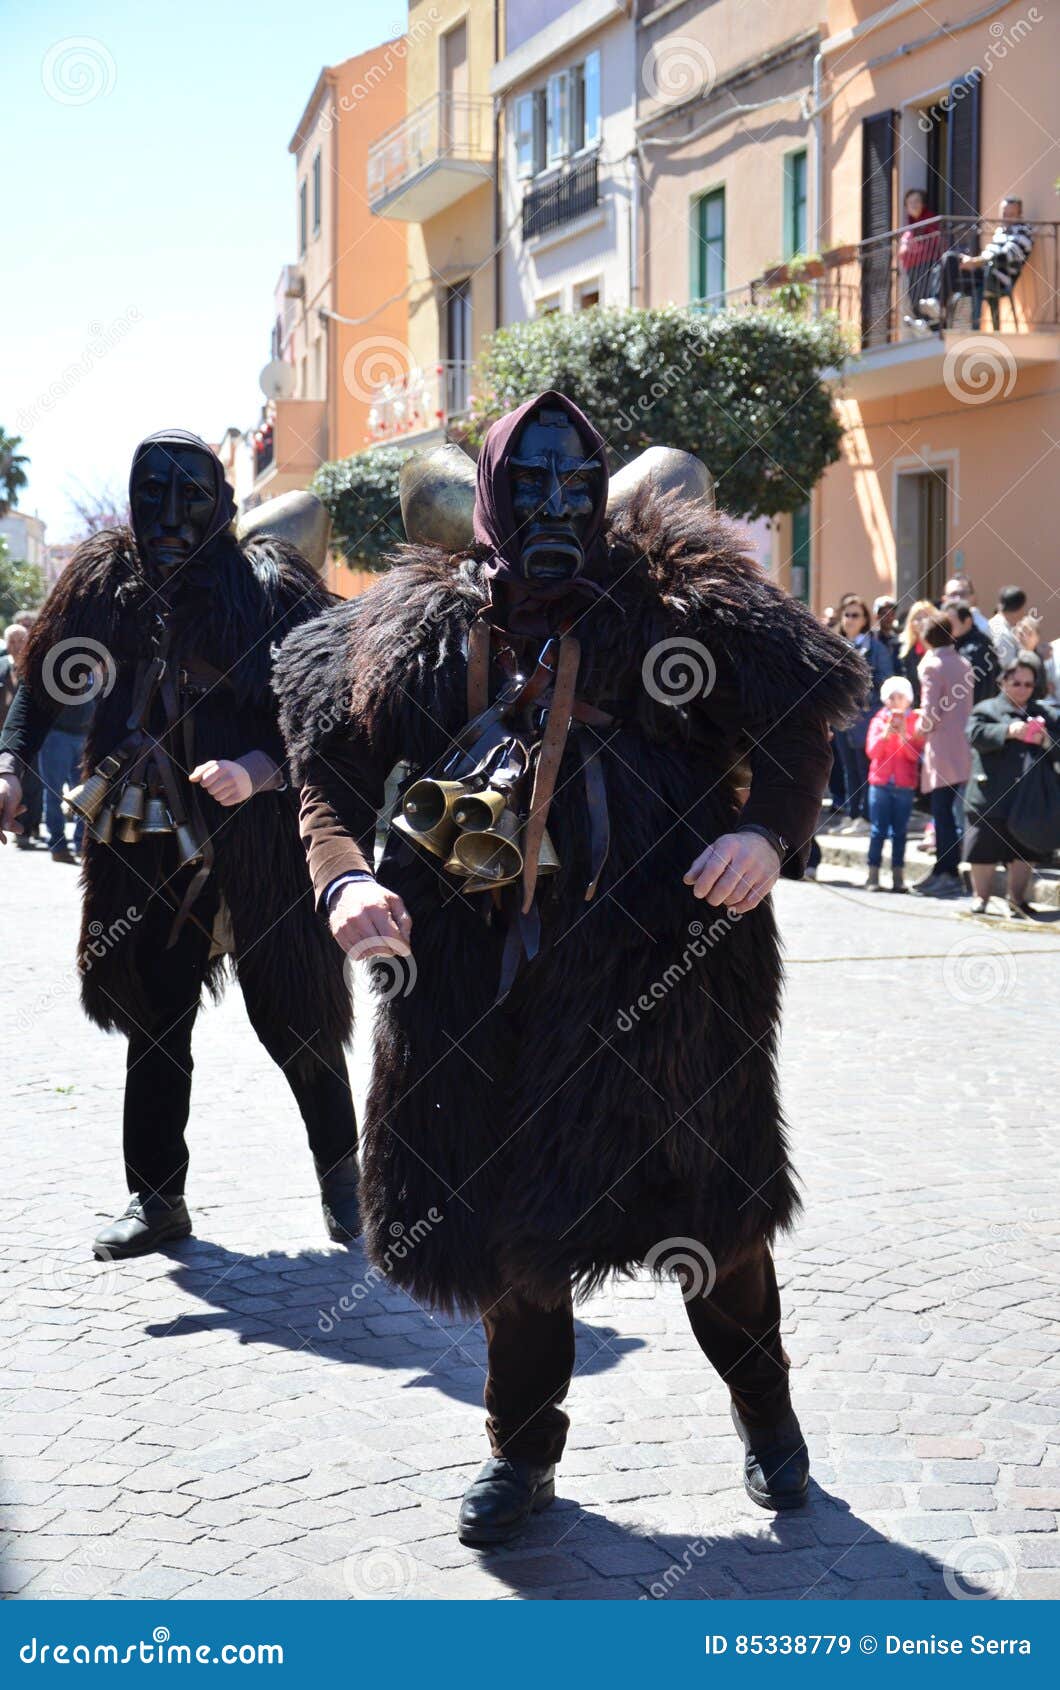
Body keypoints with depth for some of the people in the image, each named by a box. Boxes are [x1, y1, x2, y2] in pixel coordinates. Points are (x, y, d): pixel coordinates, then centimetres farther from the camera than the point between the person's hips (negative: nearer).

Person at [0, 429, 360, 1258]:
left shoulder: (270, 584, -6)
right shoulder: (106, 578, 6)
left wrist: (257, 770, -25)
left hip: (256, 838, -4)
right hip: (147, 841, 4)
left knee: (292, 1017, 4)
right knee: (153, 1021, 9)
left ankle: (341, 1173, 27)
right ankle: (156, 1197, 22)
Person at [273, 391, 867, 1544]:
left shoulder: (670, 593, 2)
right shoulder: (423, 626, 9)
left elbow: (798, 708, -1)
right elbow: (332, 759, 10)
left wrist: (771, 834, -18)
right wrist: (344, 874, -8)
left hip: (655, 944, -2)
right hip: (483, 961, 3)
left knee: (703, 1186, 5)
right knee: (505, 1197, 9)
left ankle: (763, 1410, 33)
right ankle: (523, 1453, 30)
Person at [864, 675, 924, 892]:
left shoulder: (914, 721, 4)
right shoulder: (879, 720, 6)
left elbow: (915, 755, -5)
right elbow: (871, 752, -2)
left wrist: (903, 734, -17)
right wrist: (885, 734, -15)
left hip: (904, 785, 0)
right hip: (880, 783, 0)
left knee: (899, 832, 1)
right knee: (878, 831, -1)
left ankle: (898, 877, 3)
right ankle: (873, 876, 0)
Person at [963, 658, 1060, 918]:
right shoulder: (987, 709, 4)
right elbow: (975, 734, -12)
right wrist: (1008, 731, -25)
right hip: (991, 796, -3)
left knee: (1022, 854, 8)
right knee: (984, 852, 1)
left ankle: (1017, 900, 20)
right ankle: (982, 898, 15)